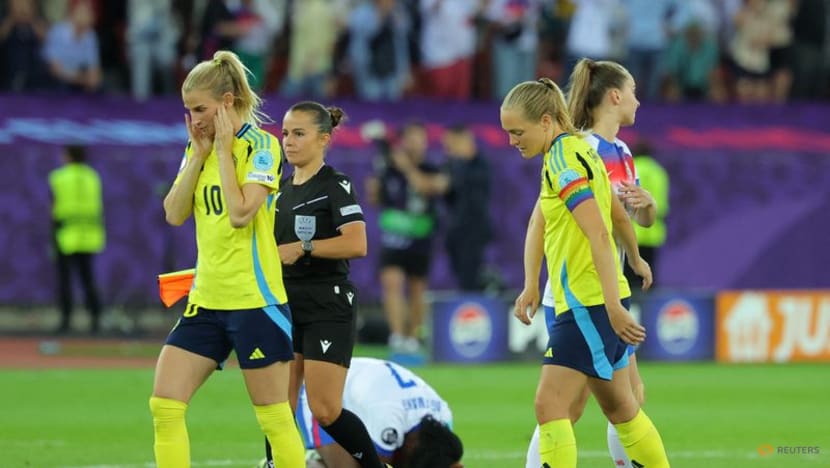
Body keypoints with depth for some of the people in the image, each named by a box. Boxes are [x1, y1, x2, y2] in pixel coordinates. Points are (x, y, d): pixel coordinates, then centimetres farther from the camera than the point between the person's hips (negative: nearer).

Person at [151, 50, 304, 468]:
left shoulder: (261, 145, -9)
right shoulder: (198, 149, 11)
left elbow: (240, 212, -20)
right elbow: (174, 214, 2)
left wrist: (223, 149, -13)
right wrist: (199, 154, -3)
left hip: (254, 300, -7)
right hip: (206, 300, 7)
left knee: (274, 417, -1)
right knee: (164, 404, -4)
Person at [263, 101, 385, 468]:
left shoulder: (335, 186, -9)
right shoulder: (282, 190, 14)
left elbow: (356, 244, -22)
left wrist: (303, 248, -22)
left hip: (328, 307, -7)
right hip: (286, 304, 7)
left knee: (325, 411, -9)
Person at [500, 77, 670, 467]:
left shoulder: (564, 161, -15)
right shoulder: (580, 151, 13)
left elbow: (598, 235, -23)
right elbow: (619, 216, 25)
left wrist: (613, 305, -28)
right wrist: (635, 260, 43)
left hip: (588, 303, -10)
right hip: (602, 301, 10)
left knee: (550, 403, -15)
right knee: (620, 407, 17)